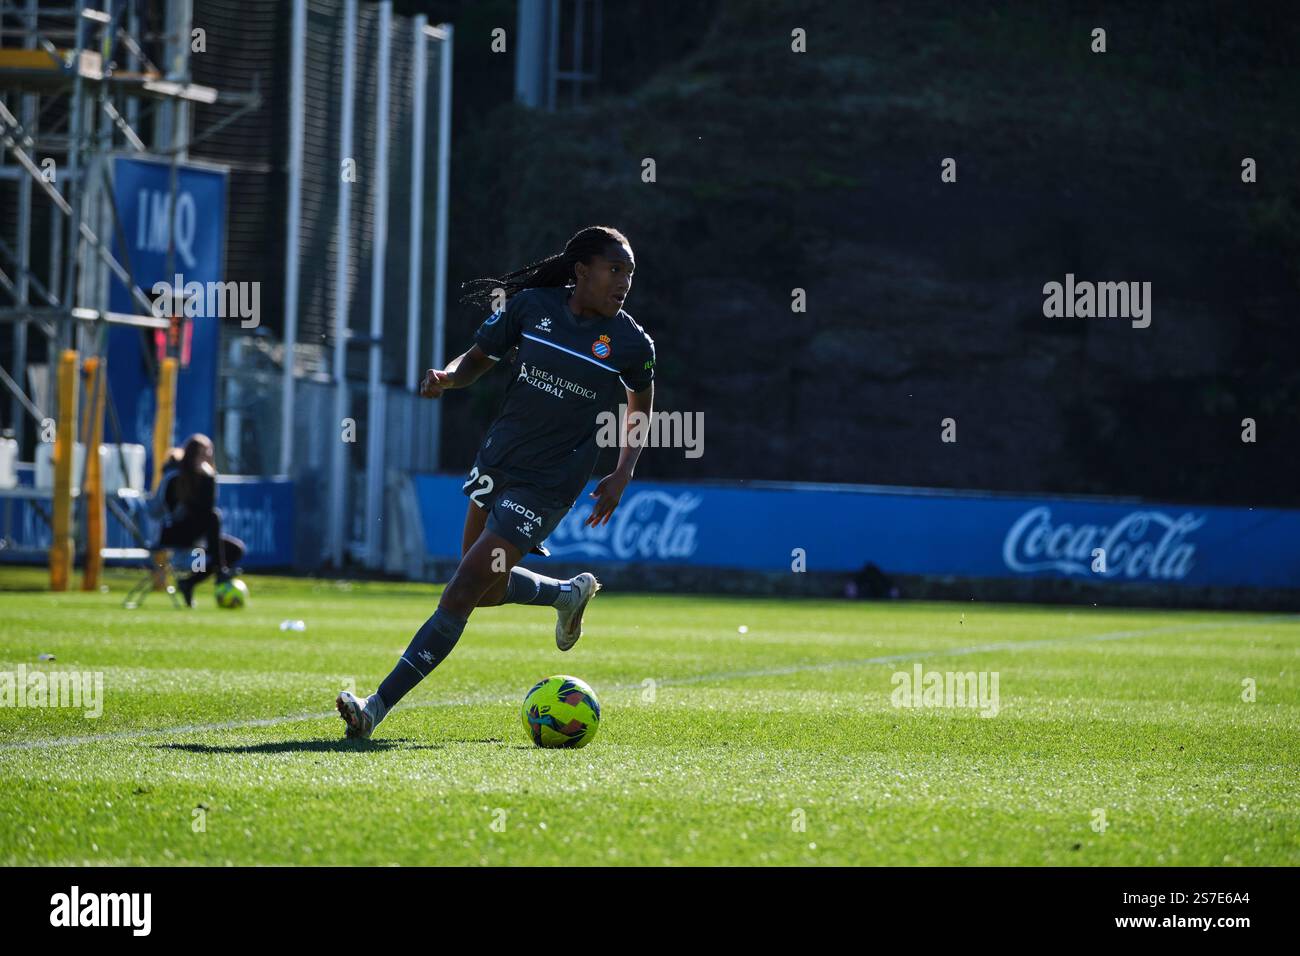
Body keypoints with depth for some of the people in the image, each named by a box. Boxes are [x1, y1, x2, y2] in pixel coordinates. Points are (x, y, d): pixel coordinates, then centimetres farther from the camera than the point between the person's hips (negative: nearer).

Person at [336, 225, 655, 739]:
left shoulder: (631, 343, -7)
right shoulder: (533, 306, -3)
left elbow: (640, 408, 9)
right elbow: (478, 358, 7)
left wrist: (623, 474, -3)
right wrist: (446, 377, -15)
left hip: (547, 484, -5)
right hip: (497, 460, 5)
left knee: (463, 592, -12)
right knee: (487, 590, 18)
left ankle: (378, 707, -11)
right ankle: (570, 592, 48)